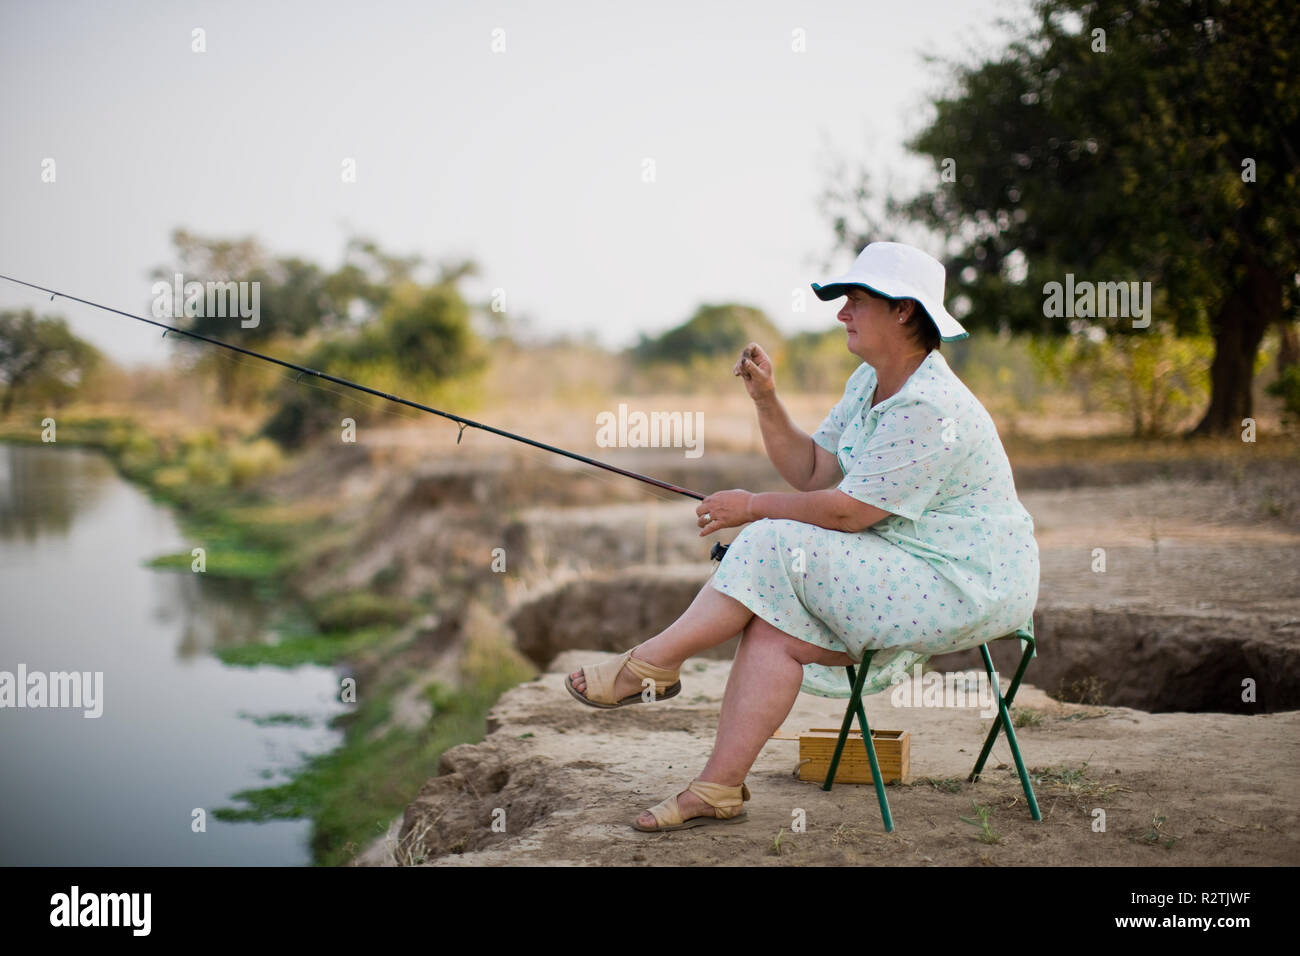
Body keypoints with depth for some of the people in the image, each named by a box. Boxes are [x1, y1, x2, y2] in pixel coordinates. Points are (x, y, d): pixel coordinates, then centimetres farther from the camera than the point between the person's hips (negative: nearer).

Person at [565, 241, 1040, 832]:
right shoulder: (869, 384, 11)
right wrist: (767, 402, -2)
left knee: (777, 547, -19)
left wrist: (753, 507, -11)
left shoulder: (931, 409, -22)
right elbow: (812, 473, 10)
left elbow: (847, 511, -22)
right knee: (775, 623, -12)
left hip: (970, 590, -9)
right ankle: (718, 790, -12)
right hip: (907, 573, 9)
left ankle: (650, 665, -5)